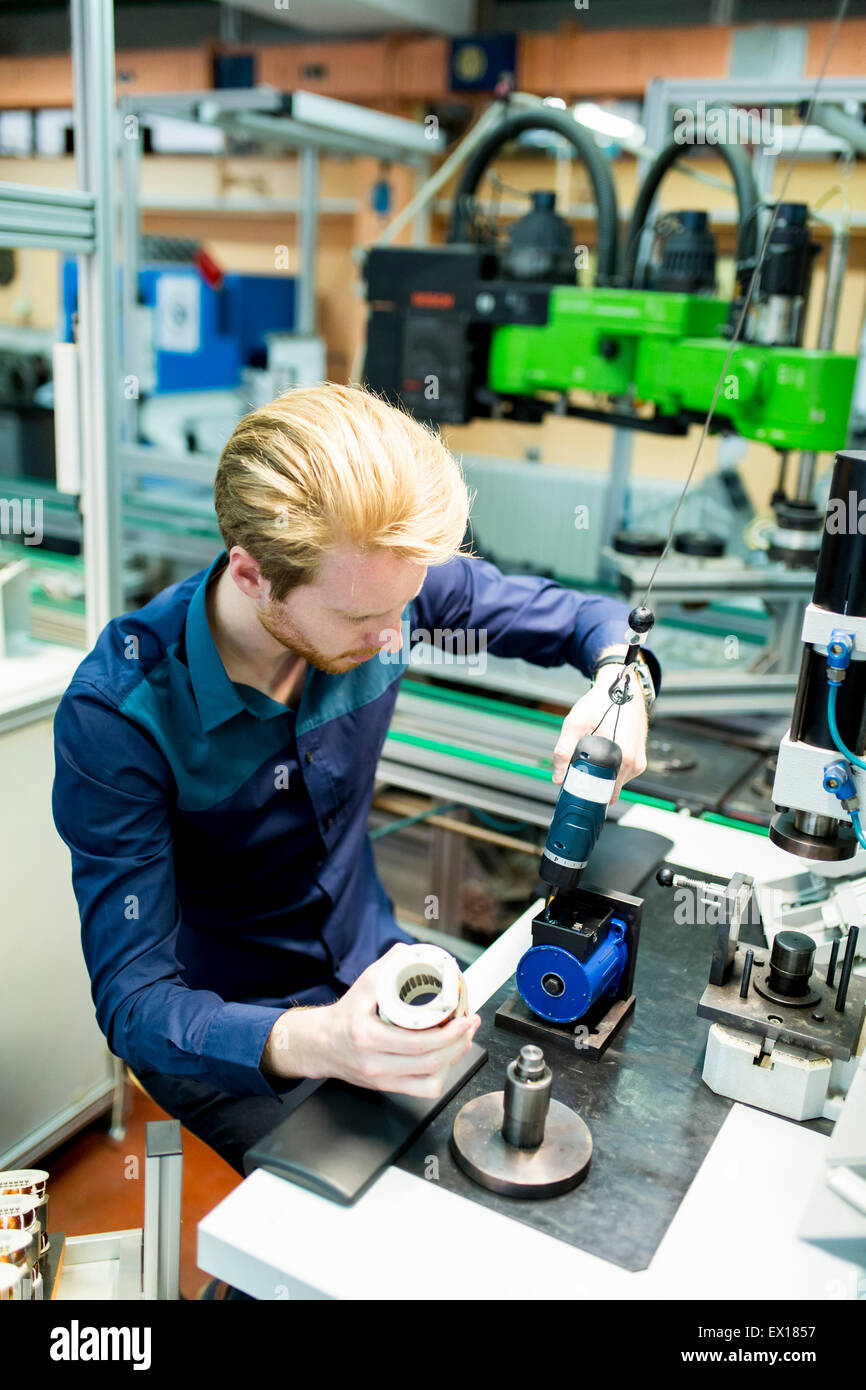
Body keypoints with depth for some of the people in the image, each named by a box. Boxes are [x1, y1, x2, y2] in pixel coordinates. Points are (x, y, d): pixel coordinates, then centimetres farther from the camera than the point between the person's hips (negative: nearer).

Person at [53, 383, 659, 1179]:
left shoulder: (379, 589, -17)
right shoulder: (116, 714, -29)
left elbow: (575, 614, -1)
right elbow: (133, 999, -28)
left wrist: (620, 674, -25)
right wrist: (310, 1042, -47)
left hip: (372, 957, 5)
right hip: (222, 1035, -4)